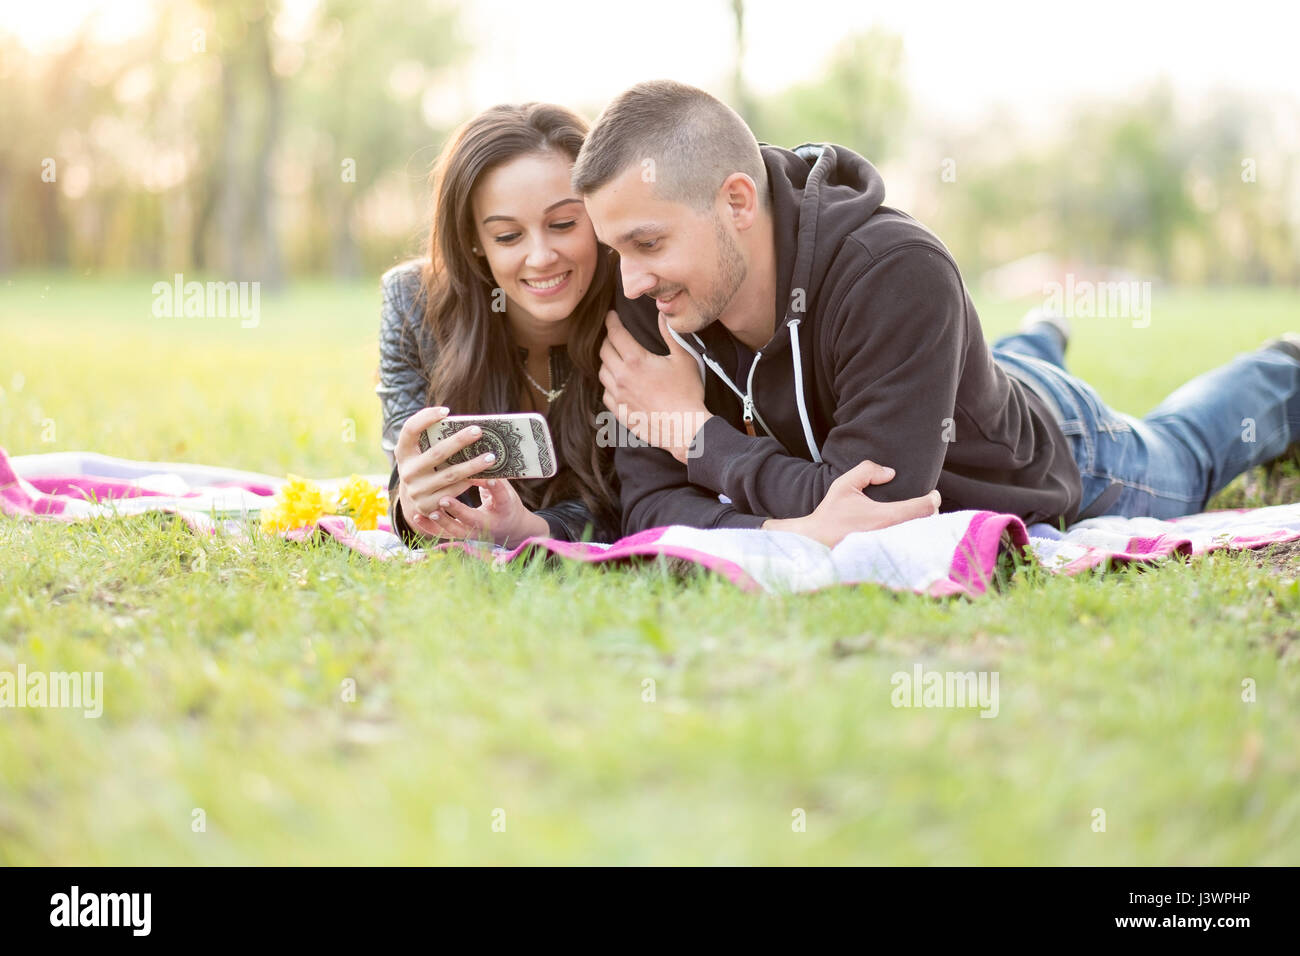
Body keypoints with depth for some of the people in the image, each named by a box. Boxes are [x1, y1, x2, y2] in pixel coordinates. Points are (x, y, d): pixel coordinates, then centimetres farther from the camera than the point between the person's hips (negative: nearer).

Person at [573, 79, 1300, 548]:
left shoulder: (898, 274, -49)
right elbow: (653, 504, -34)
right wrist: (786, 530, -53)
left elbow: (877, 498, -49)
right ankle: (1040, 341, 70)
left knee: (1179, 459, 31)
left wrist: (699, 433, -41)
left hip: (1052, 455, -4)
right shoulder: (656, 309, -32)